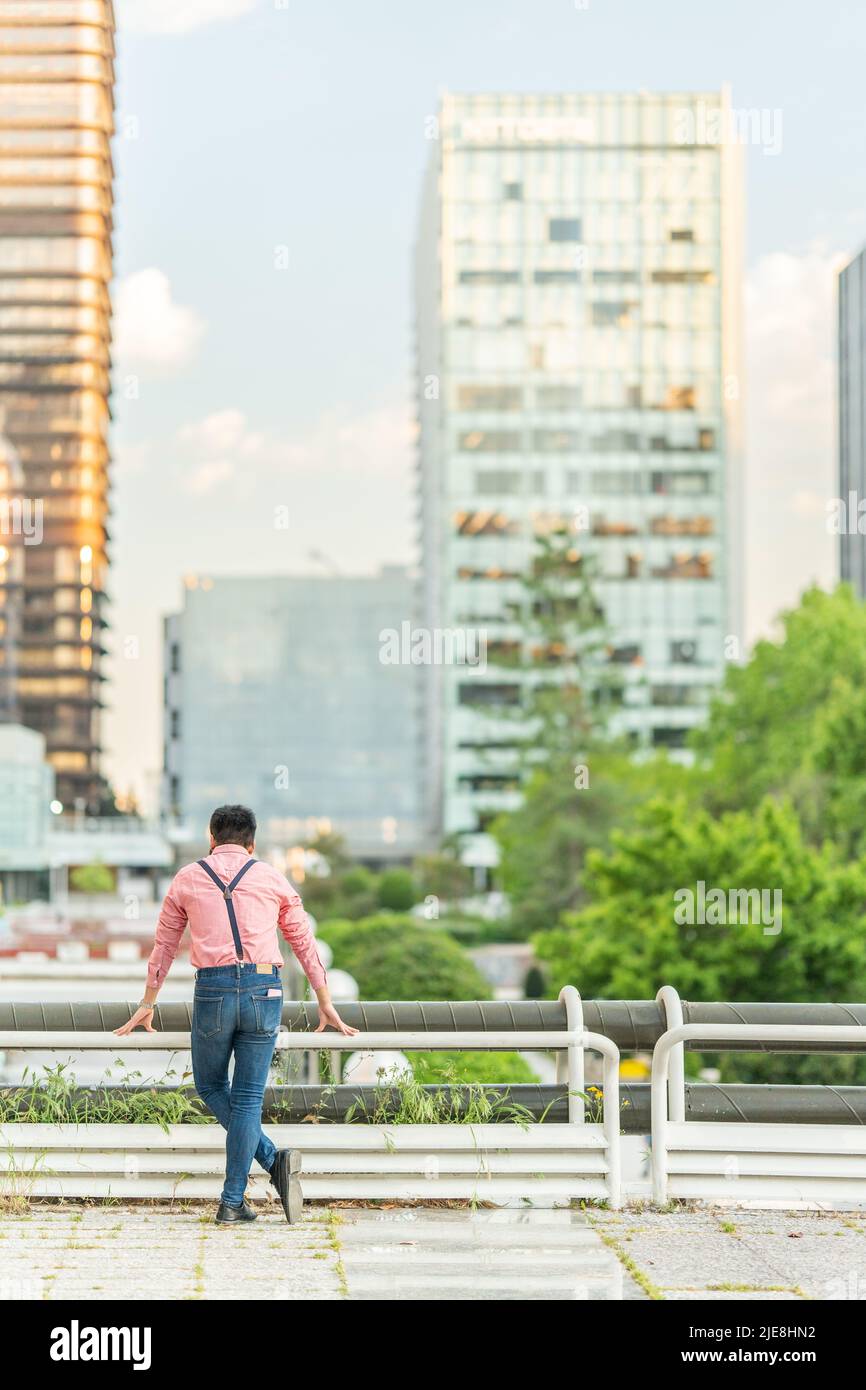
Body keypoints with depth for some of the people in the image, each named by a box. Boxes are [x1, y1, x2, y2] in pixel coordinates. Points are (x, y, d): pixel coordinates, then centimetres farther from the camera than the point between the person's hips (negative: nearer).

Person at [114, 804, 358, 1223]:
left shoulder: (187, 879, 11)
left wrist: (147, 1006, 27)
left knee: (210, 1086, 19)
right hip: (263, 990, 1)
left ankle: (272, 1160, 2)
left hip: (212, 992, -1)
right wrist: (326, 1005, 23)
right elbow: (305, 943, 16)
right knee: (247, 1098, 6)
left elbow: (163, 947, 18)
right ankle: (232, 1201, 1)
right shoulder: (272, 880, 11)